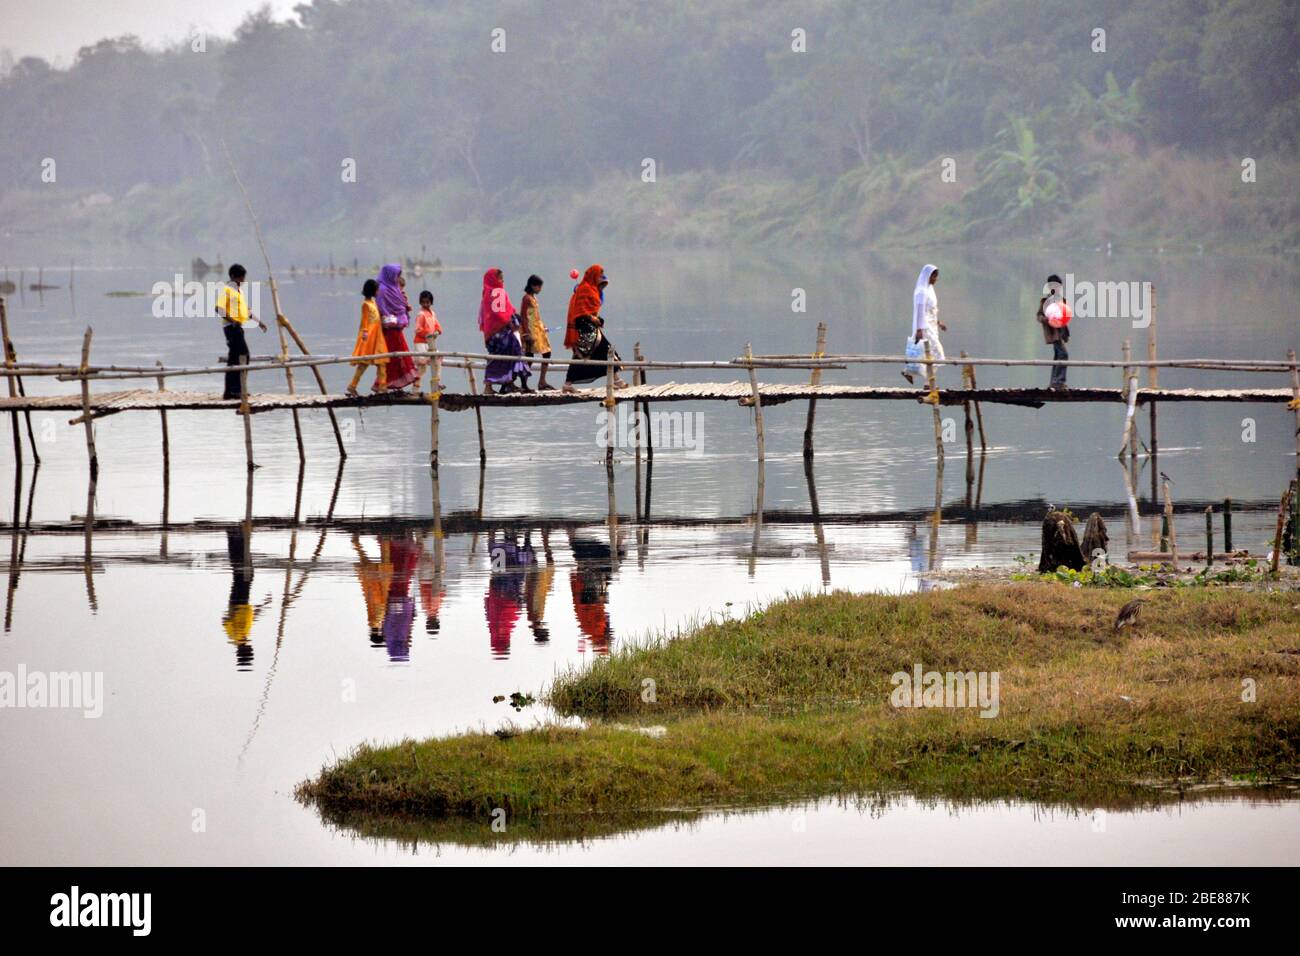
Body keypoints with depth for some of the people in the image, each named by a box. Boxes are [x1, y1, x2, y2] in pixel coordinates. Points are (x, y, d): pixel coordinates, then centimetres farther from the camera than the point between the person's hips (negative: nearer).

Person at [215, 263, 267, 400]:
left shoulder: (239, 291, 20)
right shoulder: (226, 290, -7)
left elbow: (245, 311, 29)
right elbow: (219, 308, -17)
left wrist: (259, 322, 26)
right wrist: (231, 320, -24)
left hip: (238, 326, 9)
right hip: (231, 326, -9)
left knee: (233, 360, 9)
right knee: (243, 355, -17)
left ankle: (229, 392, 11)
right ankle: (236, 389, -19)